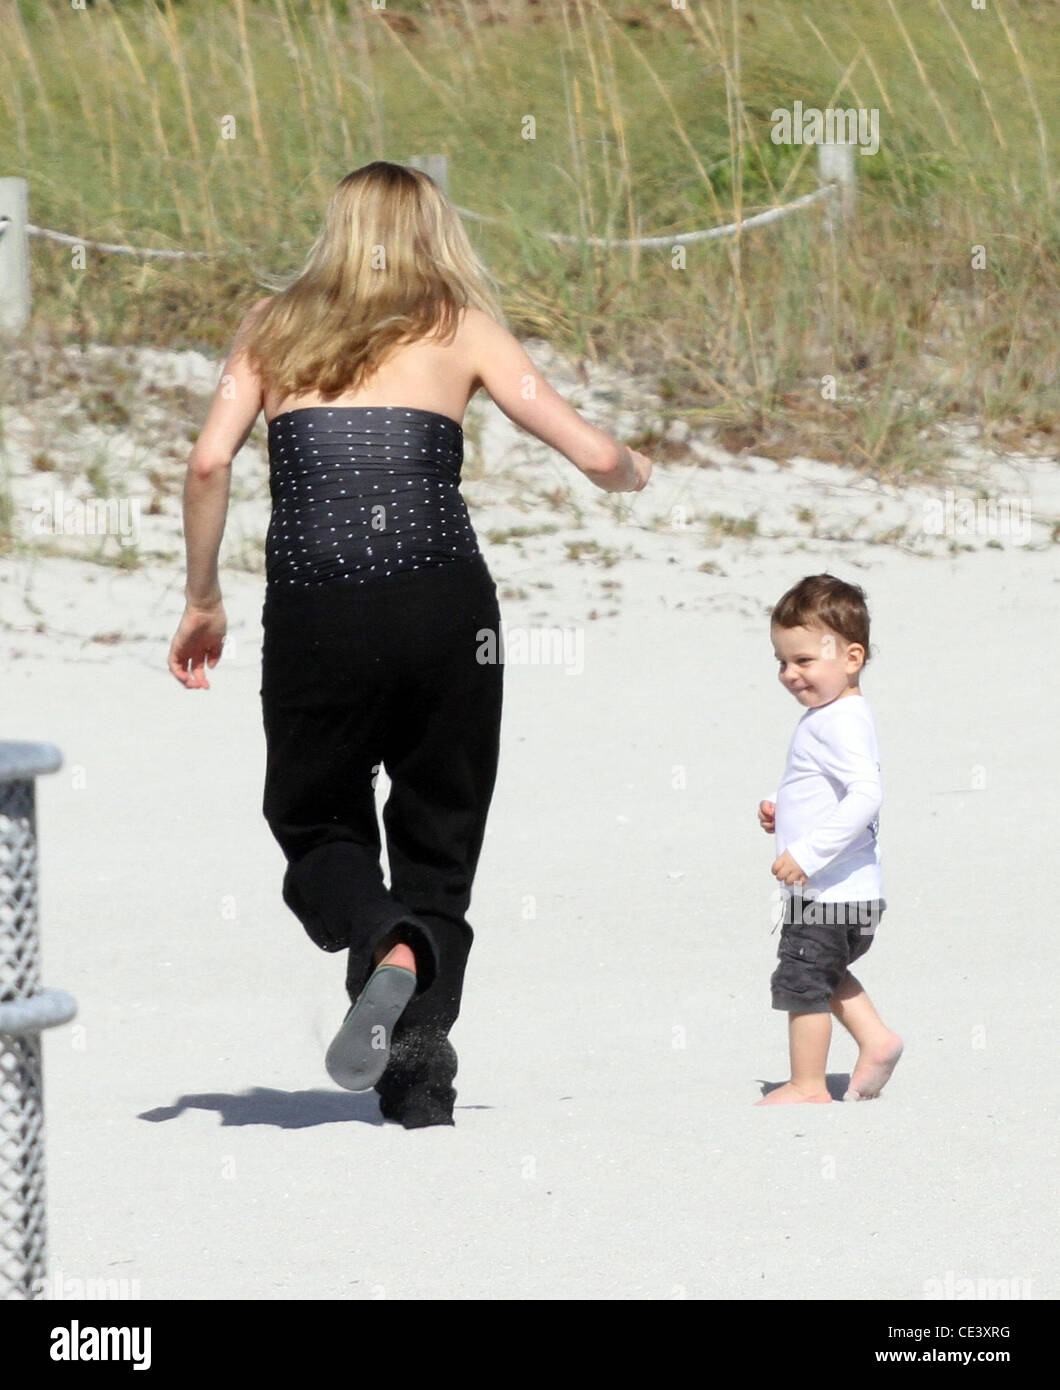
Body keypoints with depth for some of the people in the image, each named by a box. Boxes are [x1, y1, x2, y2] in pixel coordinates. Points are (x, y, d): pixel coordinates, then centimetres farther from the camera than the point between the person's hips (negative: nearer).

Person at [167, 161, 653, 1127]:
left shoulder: (275, 330, 15)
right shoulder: (459, 328, 11)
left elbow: (210, 460, 0)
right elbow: (595, 456, 6)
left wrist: (203, 599, 11)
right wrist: (633, 473, 29)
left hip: (311, 607, 0)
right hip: (442, 603, 0)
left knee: (316, 821, 15)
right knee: (438, 836, 13)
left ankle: (386, 946, -17)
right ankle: (419, 1075, 3)